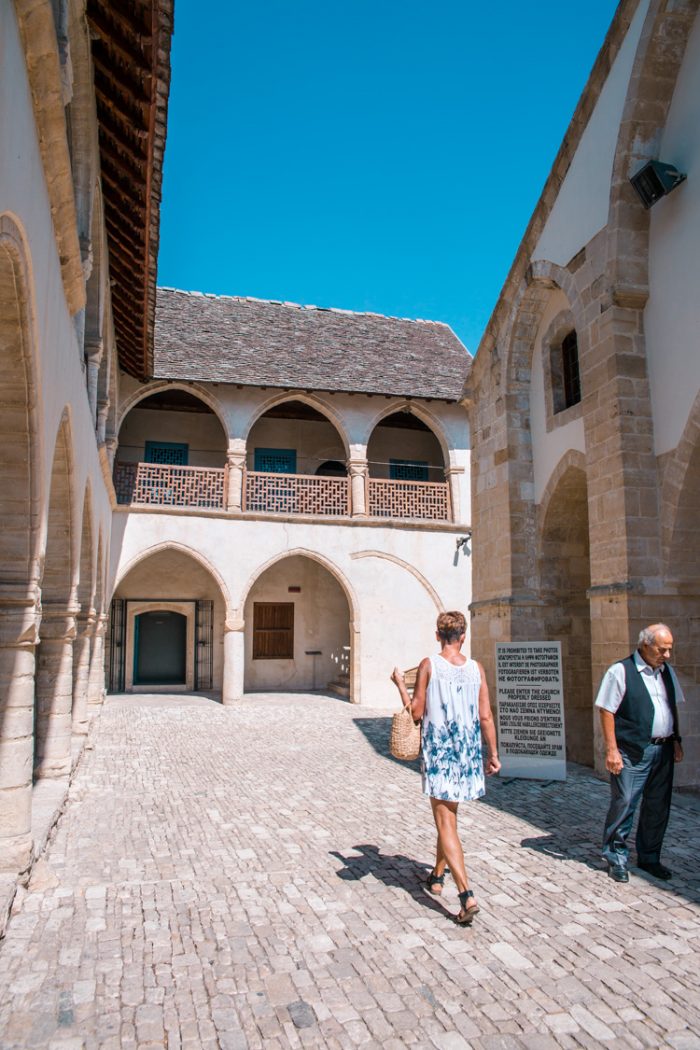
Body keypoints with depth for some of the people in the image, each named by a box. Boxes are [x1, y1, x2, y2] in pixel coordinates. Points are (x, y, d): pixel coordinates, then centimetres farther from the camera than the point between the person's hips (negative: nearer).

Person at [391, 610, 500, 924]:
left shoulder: (429, 665, -10)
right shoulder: (476, 668, -2)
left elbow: (416, 712, -7)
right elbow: (485, 717, -2)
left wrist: (400, 684, 7)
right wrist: (493, 753, 9)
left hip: (438, 750, -4)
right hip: (468, 751, 4)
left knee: (445, 823, -1)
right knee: (448, 815, 22)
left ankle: (467, 894, -12)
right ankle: (437, 875, 38)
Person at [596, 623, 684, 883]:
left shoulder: (667, 671, 9)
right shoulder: (620, 671, -12)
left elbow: (672, 707, 20)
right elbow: (607, 711, -13)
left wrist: (676, 740, 13)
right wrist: (612, 750, -15)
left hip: (663, 750, 7)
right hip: (633, 752, -7)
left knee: (658, 806, 14)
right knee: (624, 803, -2)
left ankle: (649, 857, 31)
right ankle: (616, 858, 15)